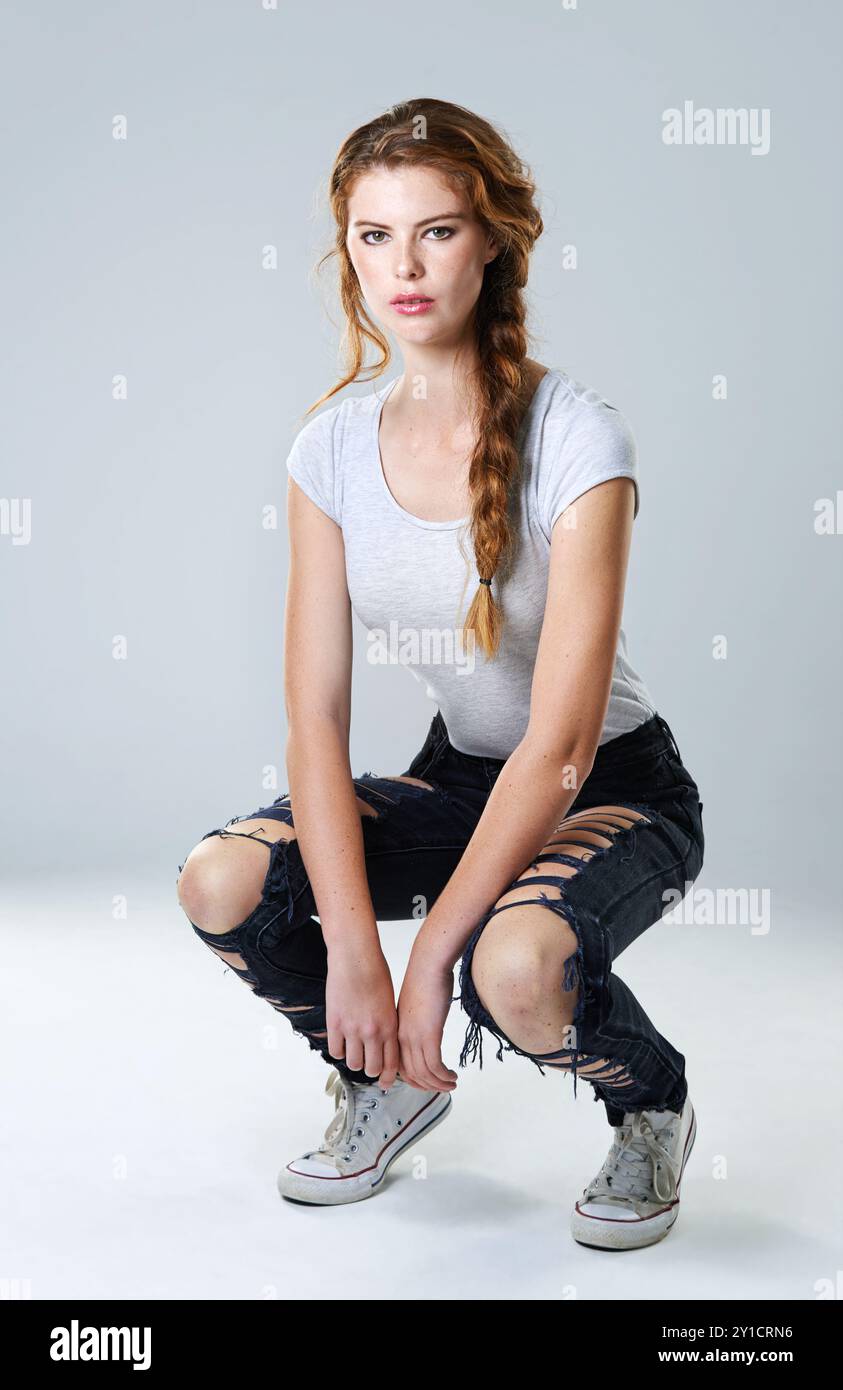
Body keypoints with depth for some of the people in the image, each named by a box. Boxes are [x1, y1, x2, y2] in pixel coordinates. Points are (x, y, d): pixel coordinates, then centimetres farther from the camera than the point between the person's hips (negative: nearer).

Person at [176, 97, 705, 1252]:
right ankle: (389, 1082, 13)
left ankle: (653, 1106, 3)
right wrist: (353, 948, -20)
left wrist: (430, 953, -25)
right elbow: (316, 714, -10)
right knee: (221, 884, -17)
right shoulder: (335, 449, -6)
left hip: (617, 789, -4)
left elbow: (560, 744, -24)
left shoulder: (578, 438, -22)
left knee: (515, 965, -35)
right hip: (457, 777, 5)